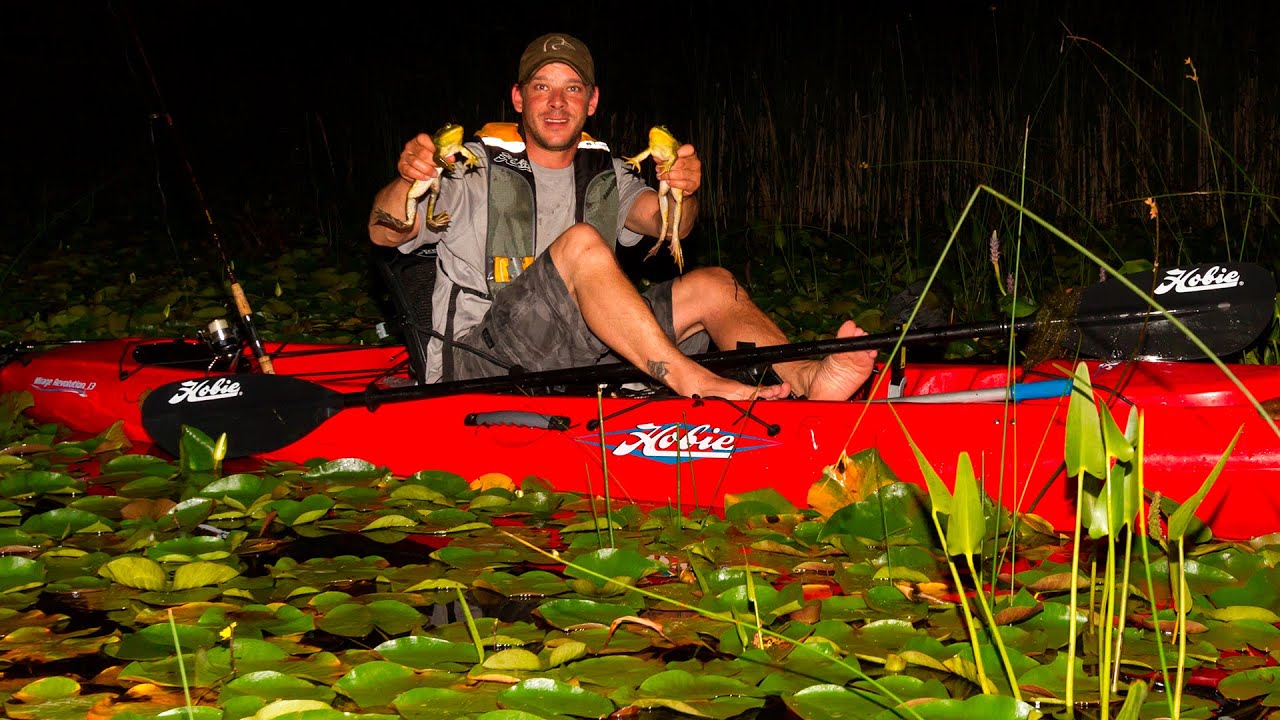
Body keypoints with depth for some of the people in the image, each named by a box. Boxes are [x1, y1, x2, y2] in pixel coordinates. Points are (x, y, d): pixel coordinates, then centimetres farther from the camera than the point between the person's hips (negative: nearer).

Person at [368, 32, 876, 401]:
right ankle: (693, 384, -36)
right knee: (580, 243, -28)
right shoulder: (479, 168, 2)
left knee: (712, 285, -7)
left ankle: (808, 379, -34)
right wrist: (406, 180, -29)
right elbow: (384, 233, -8)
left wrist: (682, 193, -25)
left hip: (577, 360, 5)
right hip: (478, 360, -5)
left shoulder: (603, 175, 16)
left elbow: (667, 225, -2)